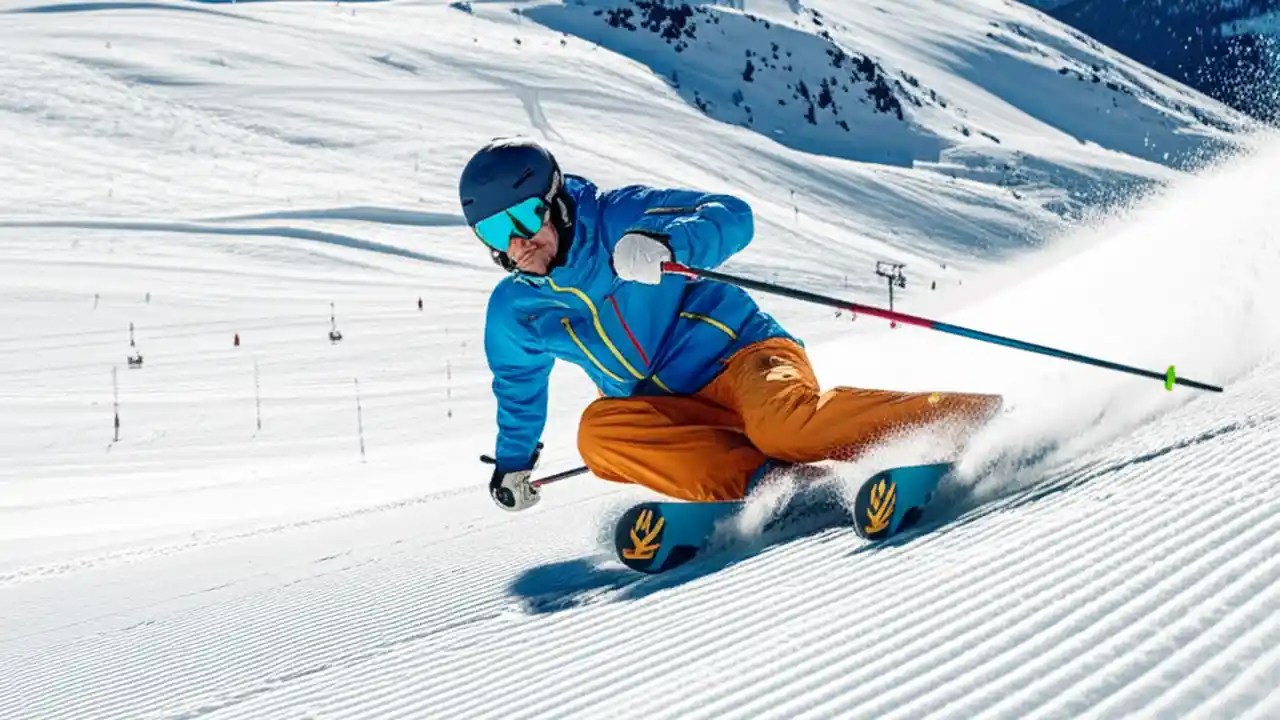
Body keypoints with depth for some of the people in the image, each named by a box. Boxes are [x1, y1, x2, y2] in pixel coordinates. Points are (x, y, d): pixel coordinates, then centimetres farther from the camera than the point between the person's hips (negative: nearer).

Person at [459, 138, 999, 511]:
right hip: (677, 413, 5)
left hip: (743, 353, -5)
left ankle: (982, 419, -30)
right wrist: (513, 462, 35)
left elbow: (732, 216, -13)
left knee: (784, 424, -37)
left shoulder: (619, 217, -7)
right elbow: (520, 386, 28)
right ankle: (766, 476, -32)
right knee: (598, 432, -27)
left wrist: (666, 243, -31)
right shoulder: (514, 311, 8)